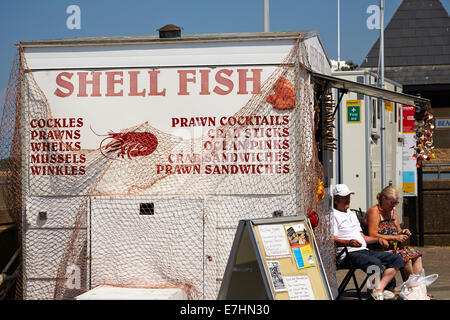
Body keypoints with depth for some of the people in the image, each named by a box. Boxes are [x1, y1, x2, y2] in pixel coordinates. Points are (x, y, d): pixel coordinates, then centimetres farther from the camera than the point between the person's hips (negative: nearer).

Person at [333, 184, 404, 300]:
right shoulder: (332, 215, -1)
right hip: (348, 253, -9)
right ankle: (376, 292, -14)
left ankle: (379, 288, -19)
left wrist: (378, 239, 11)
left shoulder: (351, 214, 27)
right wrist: (349, 242, -32)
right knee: (375, 262, -35)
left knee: (397, 259, -4)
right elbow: (333, 240, -14)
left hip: (365, 251, 9)